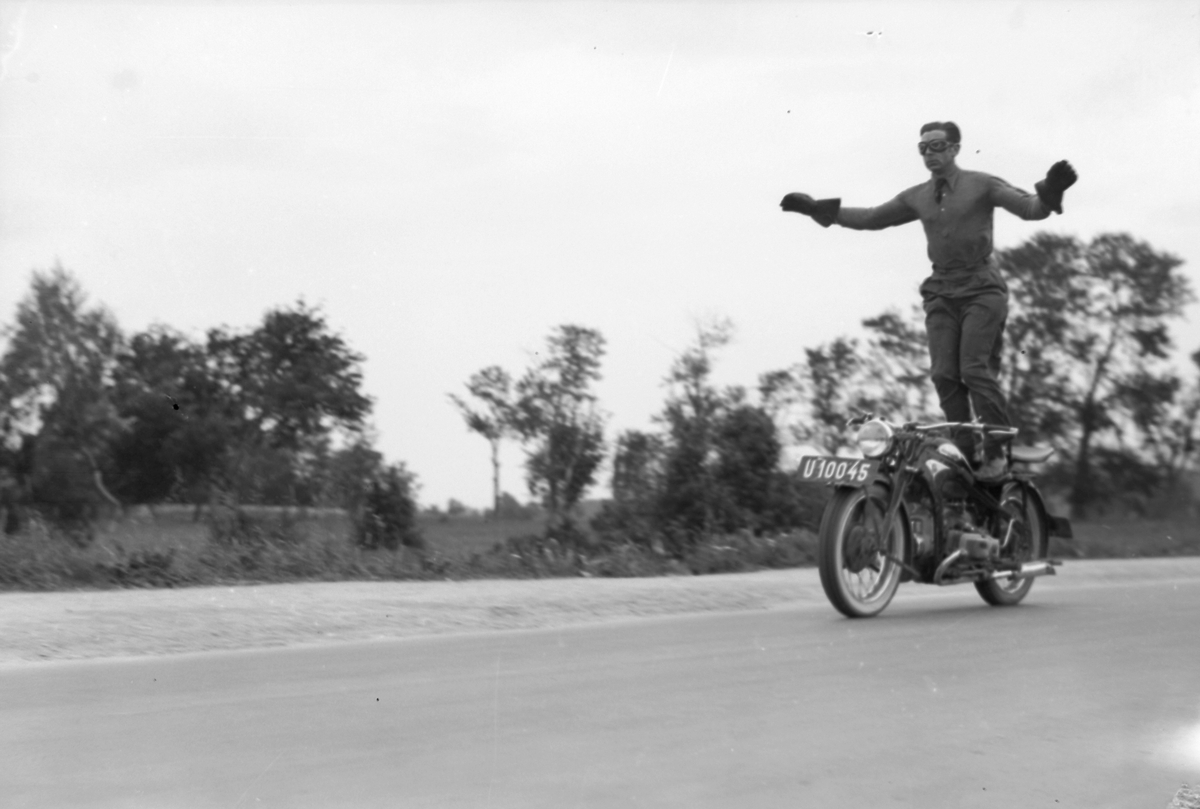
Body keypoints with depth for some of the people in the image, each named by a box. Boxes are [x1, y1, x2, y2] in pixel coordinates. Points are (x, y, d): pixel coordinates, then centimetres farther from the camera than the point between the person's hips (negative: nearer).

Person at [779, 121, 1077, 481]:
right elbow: (872, 218, 23)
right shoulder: (916, 197, 14)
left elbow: (1030, 208, -9)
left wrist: (1050, 192, -32)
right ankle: (966, 454, 0)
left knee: (977, 370, -14)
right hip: (941, 292, 5)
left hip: (982, 288, -5)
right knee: (944, 374, -6)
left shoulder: (982, 185, 1)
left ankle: (997, 454, -9)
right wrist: (820, 209, 17)